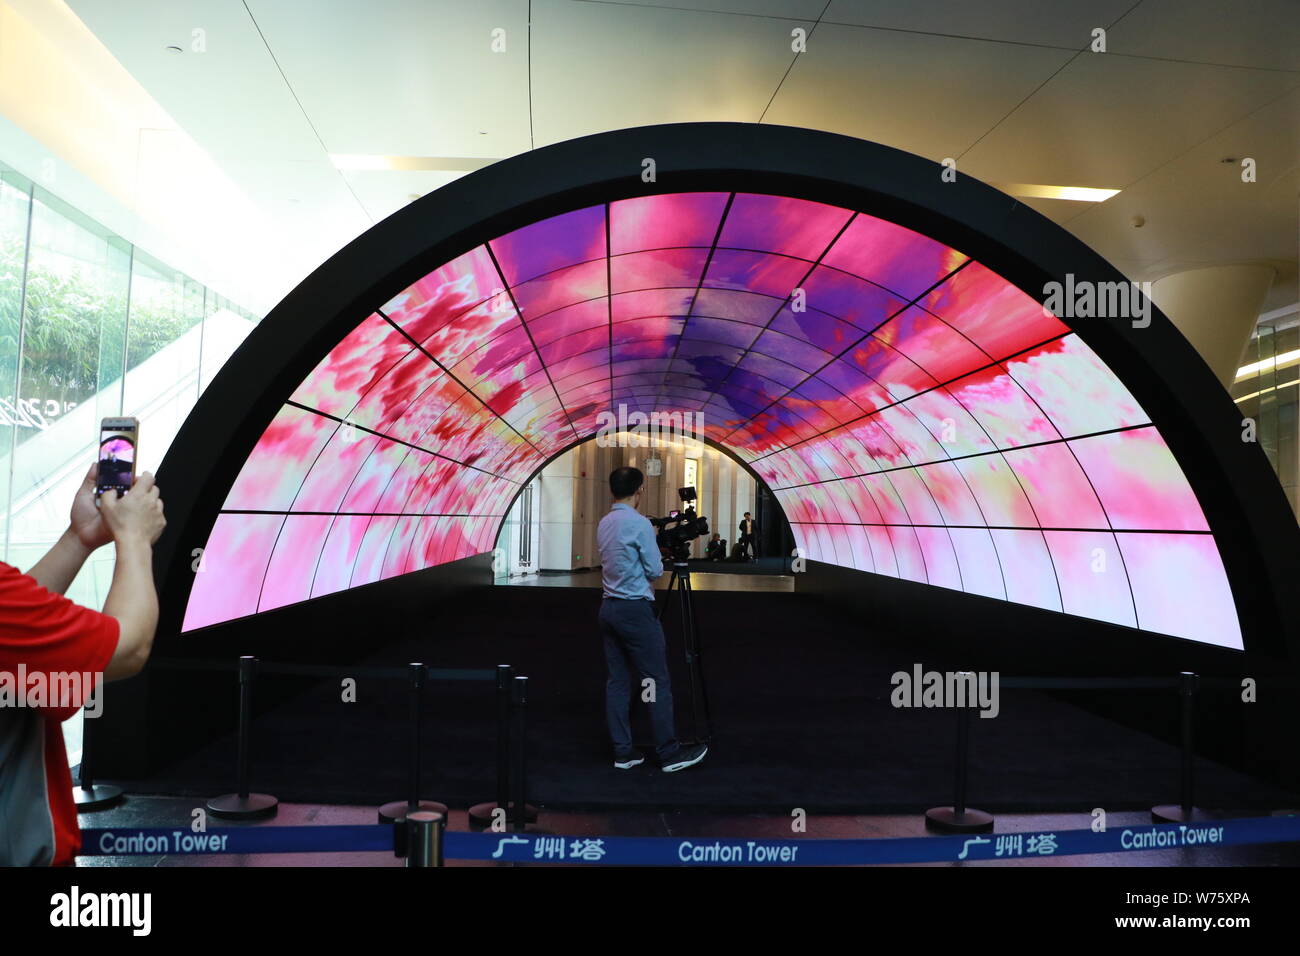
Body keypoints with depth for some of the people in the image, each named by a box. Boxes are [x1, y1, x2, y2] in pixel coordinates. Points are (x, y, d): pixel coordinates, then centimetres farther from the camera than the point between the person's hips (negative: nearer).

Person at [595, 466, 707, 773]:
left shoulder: (604, 524, 10)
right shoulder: (639, 523, -14)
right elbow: (655, 570, -9)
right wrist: (656, 551, 10)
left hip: (609, 607, 8)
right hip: (635, 610, -8)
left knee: (617, 681, 8)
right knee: (657, 680, -2)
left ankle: (623, 752, 11)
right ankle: (669, 753, 2)